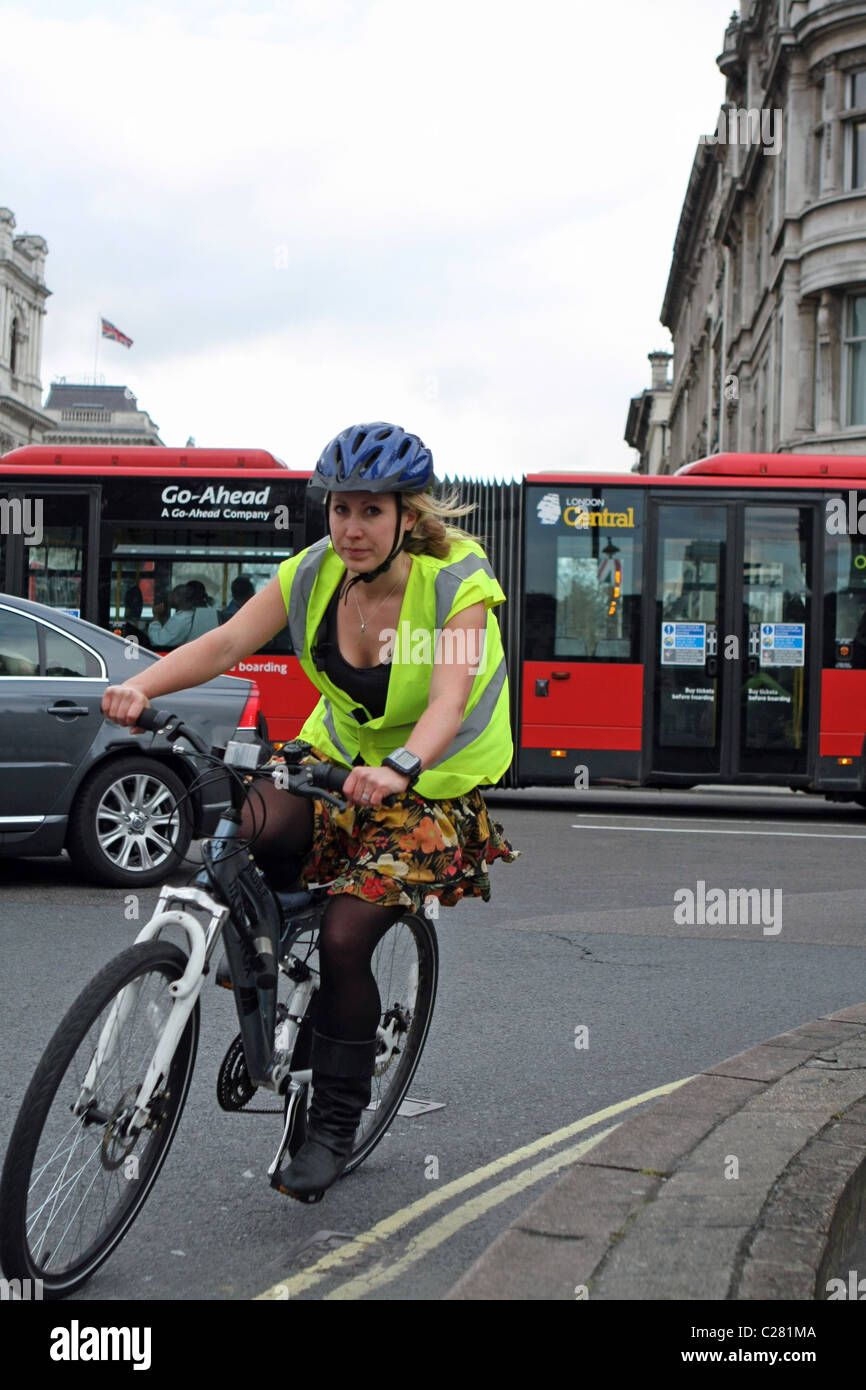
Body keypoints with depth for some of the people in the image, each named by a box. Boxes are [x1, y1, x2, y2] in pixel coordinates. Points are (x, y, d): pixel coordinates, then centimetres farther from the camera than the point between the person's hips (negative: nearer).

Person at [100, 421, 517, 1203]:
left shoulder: (456, 585, -22)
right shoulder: (314, 574, -9)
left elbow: (448, 699, -37)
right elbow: (228, 642, -20)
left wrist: (398, 770, -57)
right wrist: (142, 686, -38)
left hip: (429, 785, -4)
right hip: (336, 752, 4)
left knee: (344, 939, -17)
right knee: (250, 832, -27)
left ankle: (335, 1128, 2)